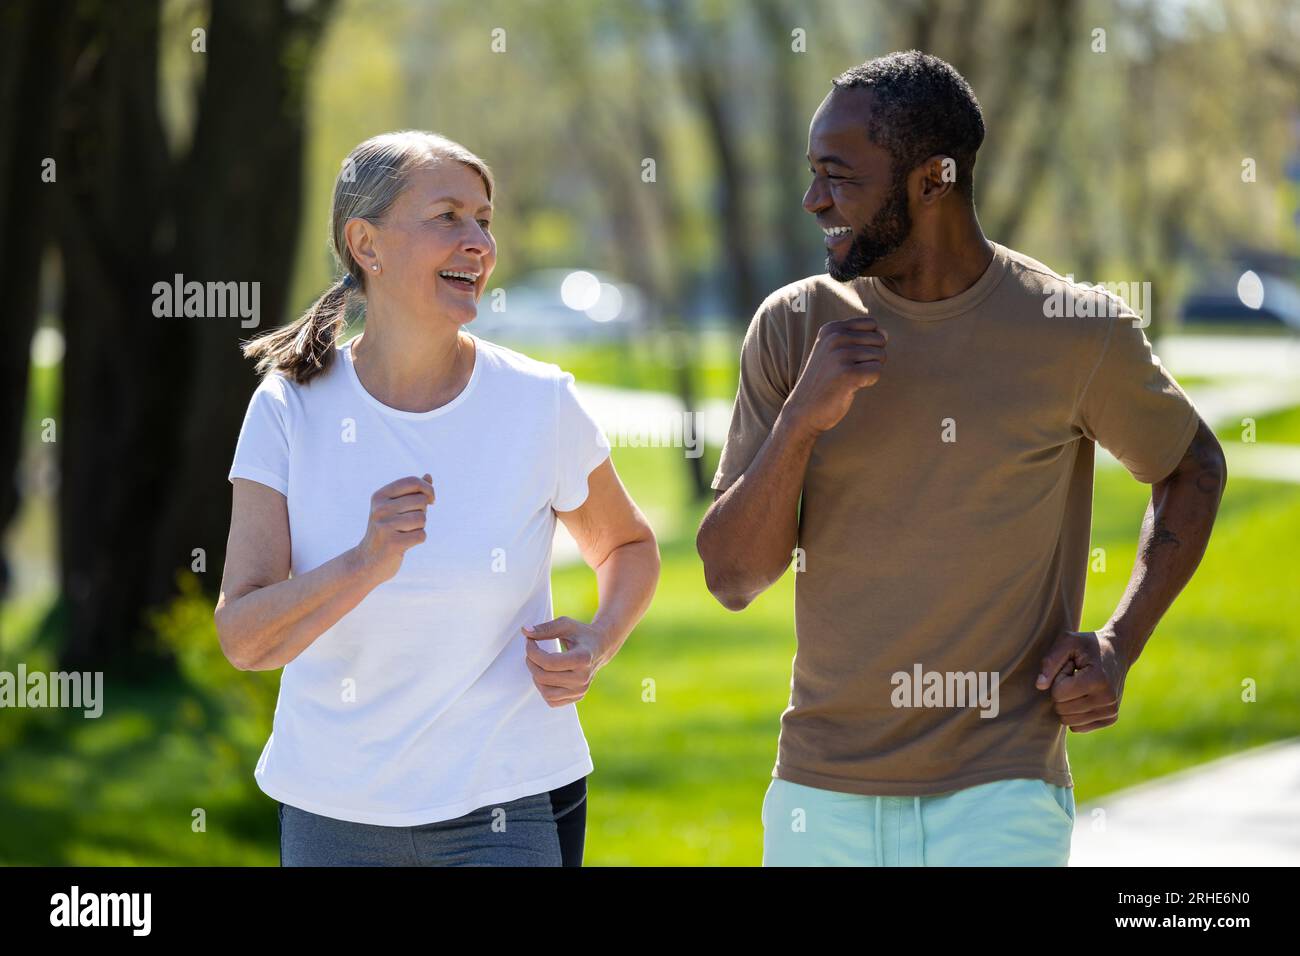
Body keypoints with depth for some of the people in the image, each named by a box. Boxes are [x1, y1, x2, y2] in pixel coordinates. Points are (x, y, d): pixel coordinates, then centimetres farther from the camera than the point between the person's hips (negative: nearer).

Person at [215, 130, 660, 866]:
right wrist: (366, 564, -28)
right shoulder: (289, 411, -6)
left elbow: (629, 546, 12)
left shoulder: (540, 404, -6)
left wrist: (593, 648, -8)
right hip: (335, 808, 1)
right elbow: (244, 639, -12)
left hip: (509, 807, -1)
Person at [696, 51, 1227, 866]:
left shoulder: (1075, 333, -5)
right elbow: (732, 578, -1)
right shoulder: (795, 327, 1)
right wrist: (802, 418, -16)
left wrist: (1120, 646, 1)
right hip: (822, 794, 3)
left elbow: (1193, 469, 14)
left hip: (1000, 796, -3)